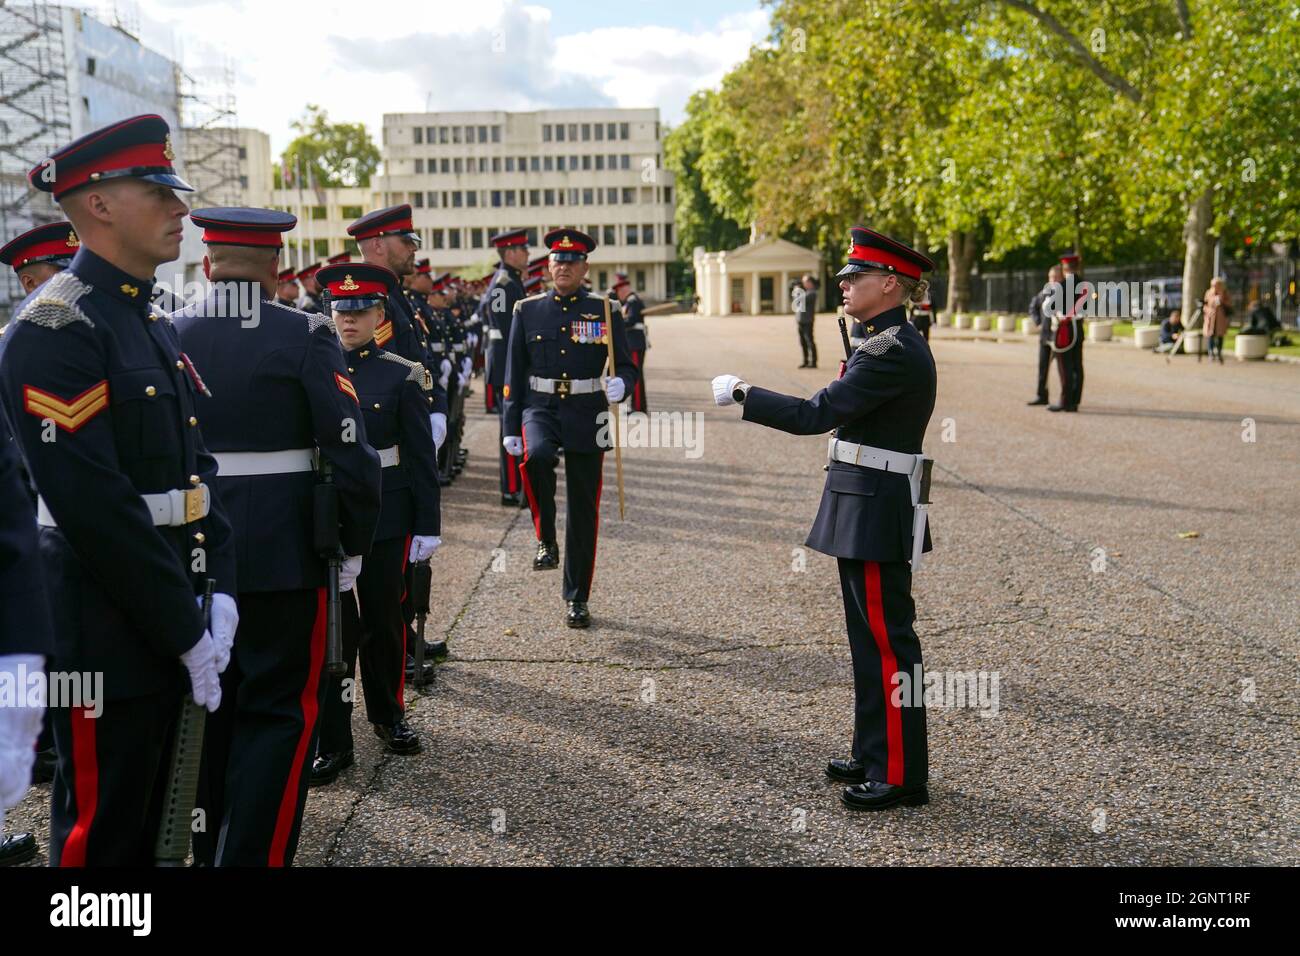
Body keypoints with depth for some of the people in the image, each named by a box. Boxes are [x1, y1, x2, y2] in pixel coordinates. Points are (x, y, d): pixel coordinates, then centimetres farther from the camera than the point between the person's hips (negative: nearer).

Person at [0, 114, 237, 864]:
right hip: (108, 632, -8)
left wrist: (218, 592, 0)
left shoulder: (154, 323, 12)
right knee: (101, 832, 6)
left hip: (171, 625, 8)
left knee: (147, 818, 20)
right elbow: (94, 506, -23)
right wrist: (184, 630, -18)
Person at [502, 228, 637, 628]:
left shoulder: (606, 311, 3)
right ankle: (546, 541, -11)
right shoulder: (527, 311, 6)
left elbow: (627, 366, 2)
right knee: (537, 457, -35)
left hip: (587, 416, 0)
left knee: (584, 509, 4)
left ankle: (577, 599, 17)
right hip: (541, 409, 0)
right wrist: (510, 427, 3)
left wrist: (621, 384, -22)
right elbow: (514, 374, 8)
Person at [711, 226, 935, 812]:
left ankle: (900, 775, 7)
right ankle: (873, 756, 27)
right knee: (870, 635, 16)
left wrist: (741, 394, -14)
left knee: (887, 639, -3)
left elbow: (815, 415, -24)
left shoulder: (891, 352, -19)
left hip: (876, 513, -11)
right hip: (865, 509, 11)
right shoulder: (891, 343, 14)